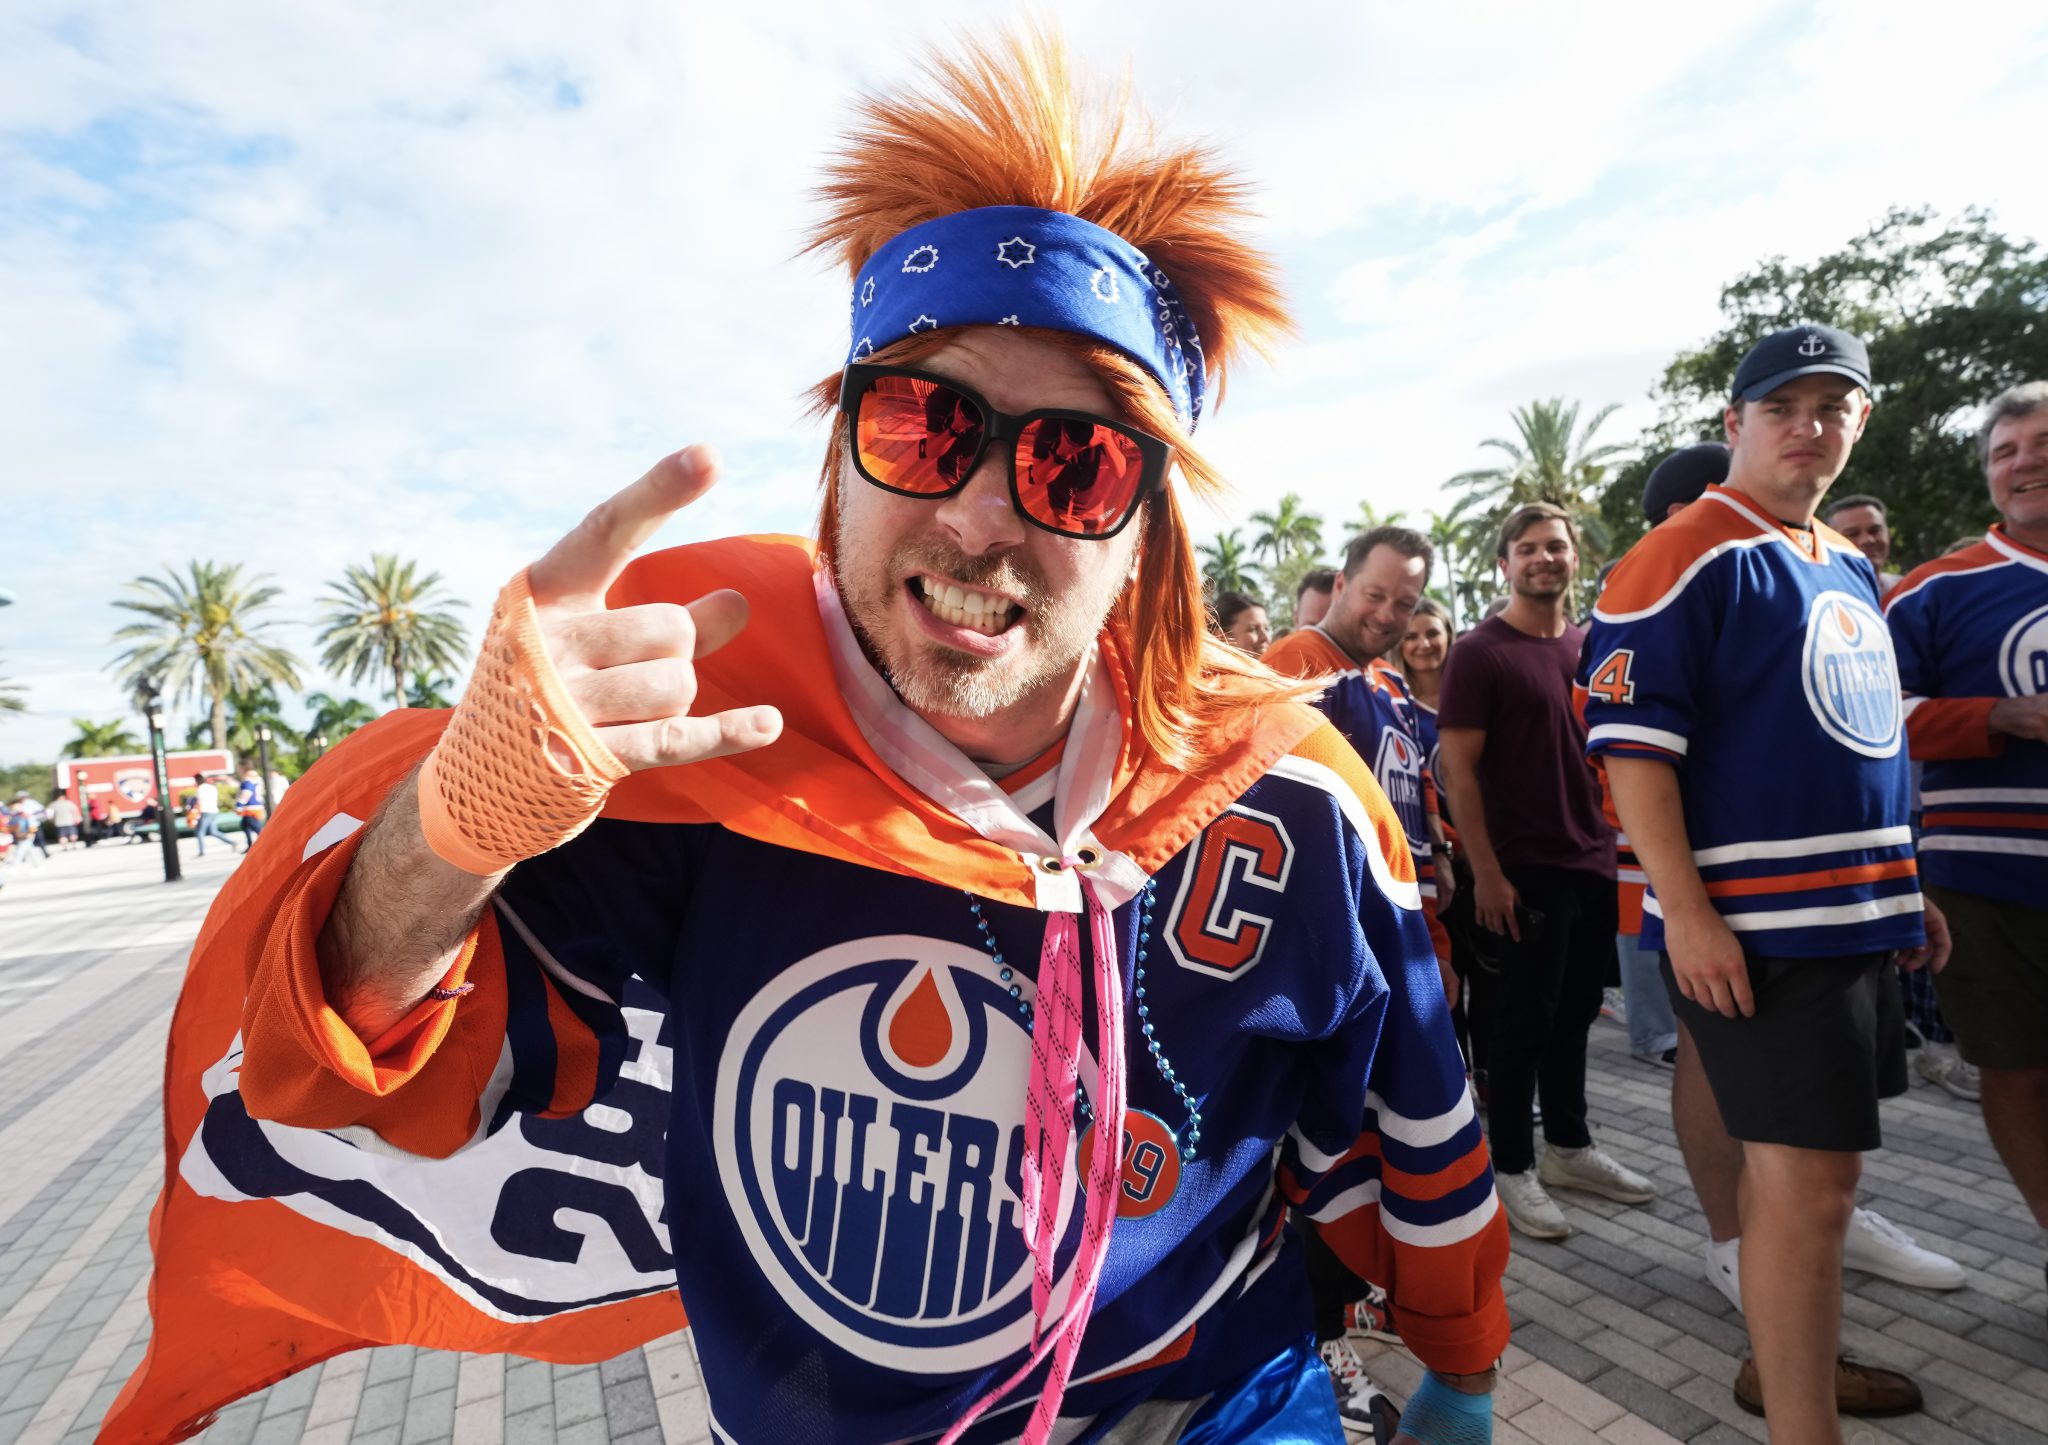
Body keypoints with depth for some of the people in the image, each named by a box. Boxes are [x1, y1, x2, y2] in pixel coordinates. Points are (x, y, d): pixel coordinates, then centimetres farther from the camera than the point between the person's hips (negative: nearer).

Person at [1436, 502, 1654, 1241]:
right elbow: (1457, 768, -13)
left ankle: (1569, 1146, 32)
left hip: (1598, 862, 6)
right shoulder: (1480, 651, -8)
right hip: (1527, 868, -6)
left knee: (1576, 1011, 16)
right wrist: (1485, 873, -17)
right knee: (1524, 1018, 3)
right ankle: (1512, 1167, 16)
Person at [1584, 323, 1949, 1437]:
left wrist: (1906, 886, 19)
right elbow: (1633, 740, -18)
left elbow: (1860, 746, 23)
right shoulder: (1684, 557, -10)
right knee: (1805, 1183, -4)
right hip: (1754, 925, -9)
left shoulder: (1849, 566, 17)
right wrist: (1686, 914, -23)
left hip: (1860, 915, 9)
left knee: (1811, 1163, 19)